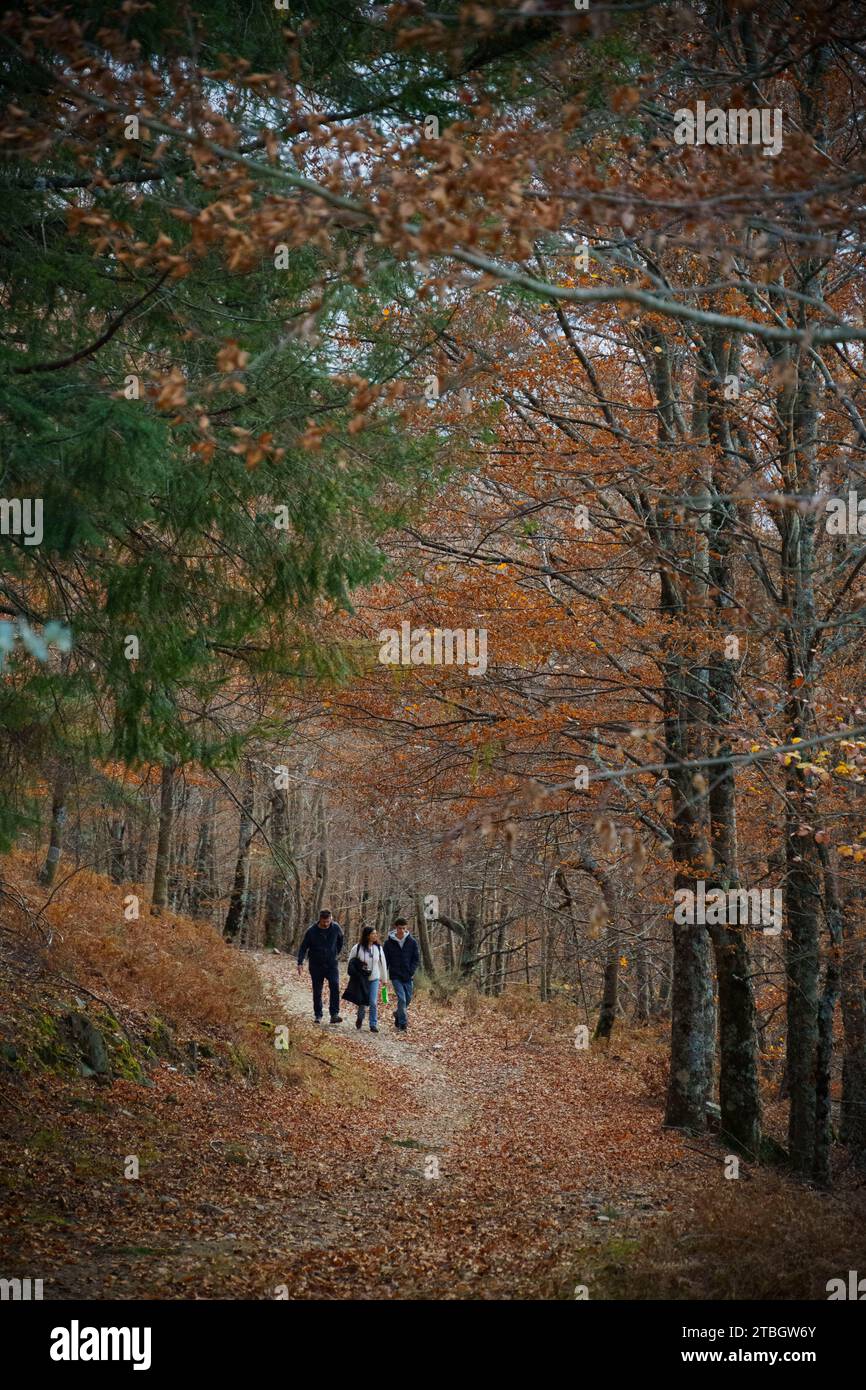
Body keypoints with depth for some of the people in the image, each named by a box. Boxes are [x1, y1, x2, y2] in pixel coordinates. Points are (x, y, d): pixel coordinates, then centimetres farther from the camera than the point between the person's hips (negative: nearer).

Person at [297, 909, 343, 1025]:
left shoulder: (335, 927, -5)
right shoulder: (311, 931, -11)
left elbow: (340, 939, 17)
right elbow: (303, 947, -5)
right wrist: (300, 963, -14)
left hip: (332, 964, 0)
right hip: (316, 966, 0)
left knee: (335, 986, -19)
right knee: (317, 991, 5)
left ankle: (334, 1015, -20)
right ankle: (318, 1015, 17)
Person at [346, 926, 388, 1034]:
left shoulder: (378, 948, -1)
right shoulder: (357, 948, -9)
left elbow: (383, 964, 7)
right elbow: (350, 962, 1)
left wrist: (384, 978, 11)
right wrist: (356, 972, -10)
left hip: (374, 979, 1)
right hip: (361, 980, -1)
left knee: (373, 1002, -6)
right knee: (362, 1001, 8)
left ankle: (373, 1025, 1)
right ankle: (360, 1018, 37)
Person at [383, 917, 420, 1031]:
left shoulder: (412, 942, -1)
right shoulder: (389, 943, -3)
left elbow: (416, 958, 3)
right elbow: (385, 960, 2)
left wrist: (411, 972, -8)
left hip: (408, 977, 2)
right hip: (395, 976, -2)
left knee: (408, 999, 10)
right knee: (401, 998, -12)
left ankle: (398, 1015, 37)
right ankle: (403, 1024, -6)